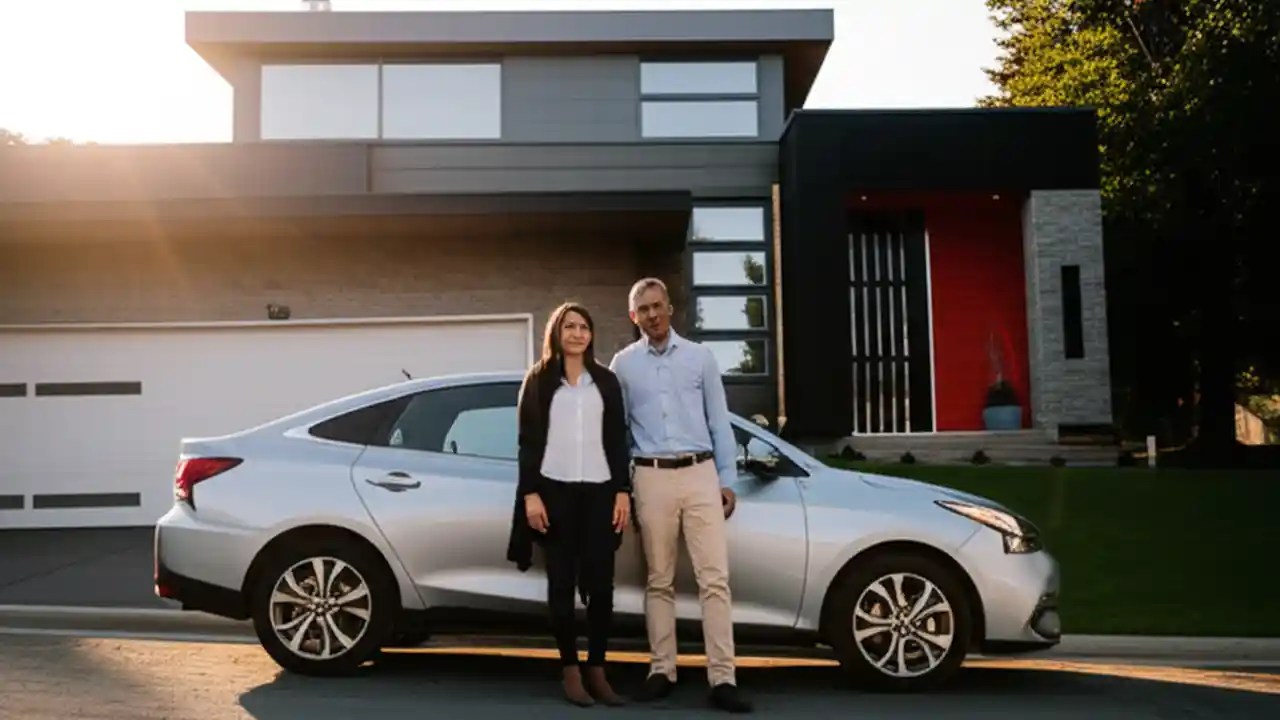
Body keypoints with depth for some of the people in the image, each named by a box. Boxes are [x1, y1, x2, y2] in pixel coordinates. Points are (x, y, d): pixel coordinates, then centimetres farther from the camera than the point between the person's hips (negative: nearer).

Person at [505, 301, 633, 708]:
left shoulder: (606, 380, 13)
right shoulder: (539, 380, 7)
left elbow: (618, 440, 10)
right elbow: (528, 441, 3)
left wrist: (623, 491, 2)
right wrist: (530, 493, -6)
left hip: (599, 490, 2)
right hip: (555, 490, -1)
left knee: (600, 583, -1)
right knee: (562, 583, 2)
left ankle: (597, 669, 8)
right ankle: (570, 670, 8)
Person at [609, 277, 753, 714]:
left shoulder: (700, 357, 7)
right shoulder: (623, 364, 7)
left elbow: (719, 422, 8)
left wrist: (727, 480, 3)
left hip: (700, 473, 0)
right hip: (652, 477, 0)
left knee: (714, 577, -6)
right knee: (659, 580, 8)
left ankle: (722, 679, -4)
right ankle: (662, 670, 17)